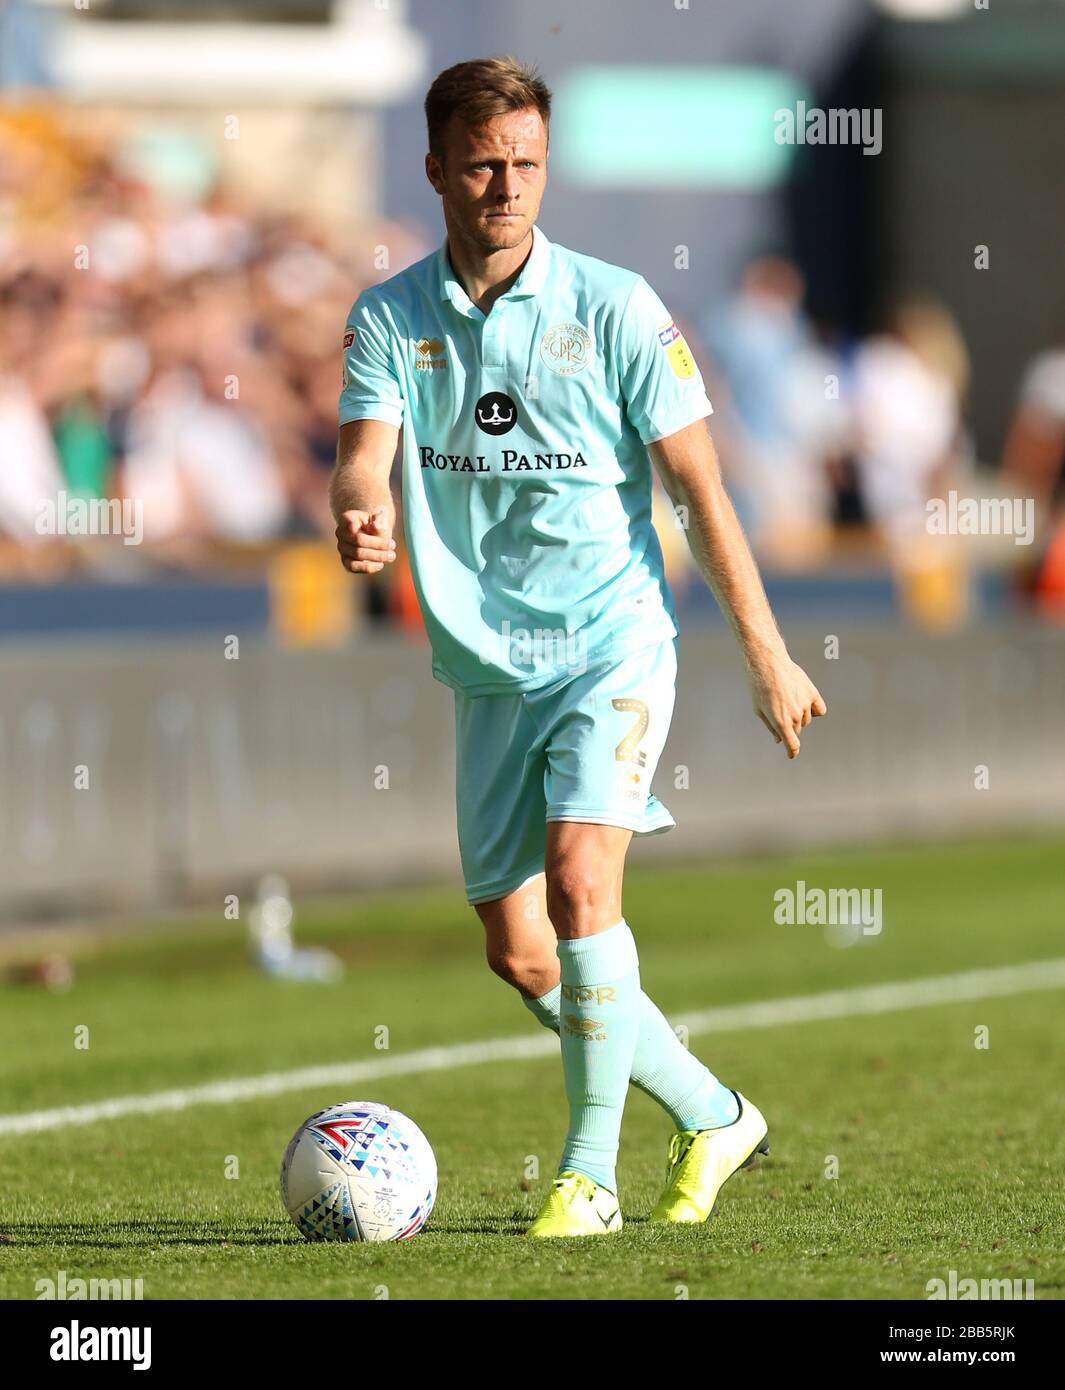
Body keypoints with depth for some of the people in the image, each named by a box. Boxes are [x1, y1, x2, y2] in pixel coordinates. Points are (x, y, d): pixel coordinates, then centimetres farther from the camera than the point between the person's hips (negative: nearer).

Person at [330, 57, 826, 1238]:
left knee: (579, 882, -23)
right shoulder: (389, 318, 1)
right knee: (518, 951, 5)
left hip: (611, 643, -4)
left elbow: (698, 486, -3)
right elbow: (363, 454, -14)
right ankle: (712, 1118, 25)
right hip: (486, 667, 4)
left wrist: (767, 656, -1)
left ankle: (590, 1171, -13)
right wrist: (360, 516, -39)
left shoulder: (611, 307, -7)